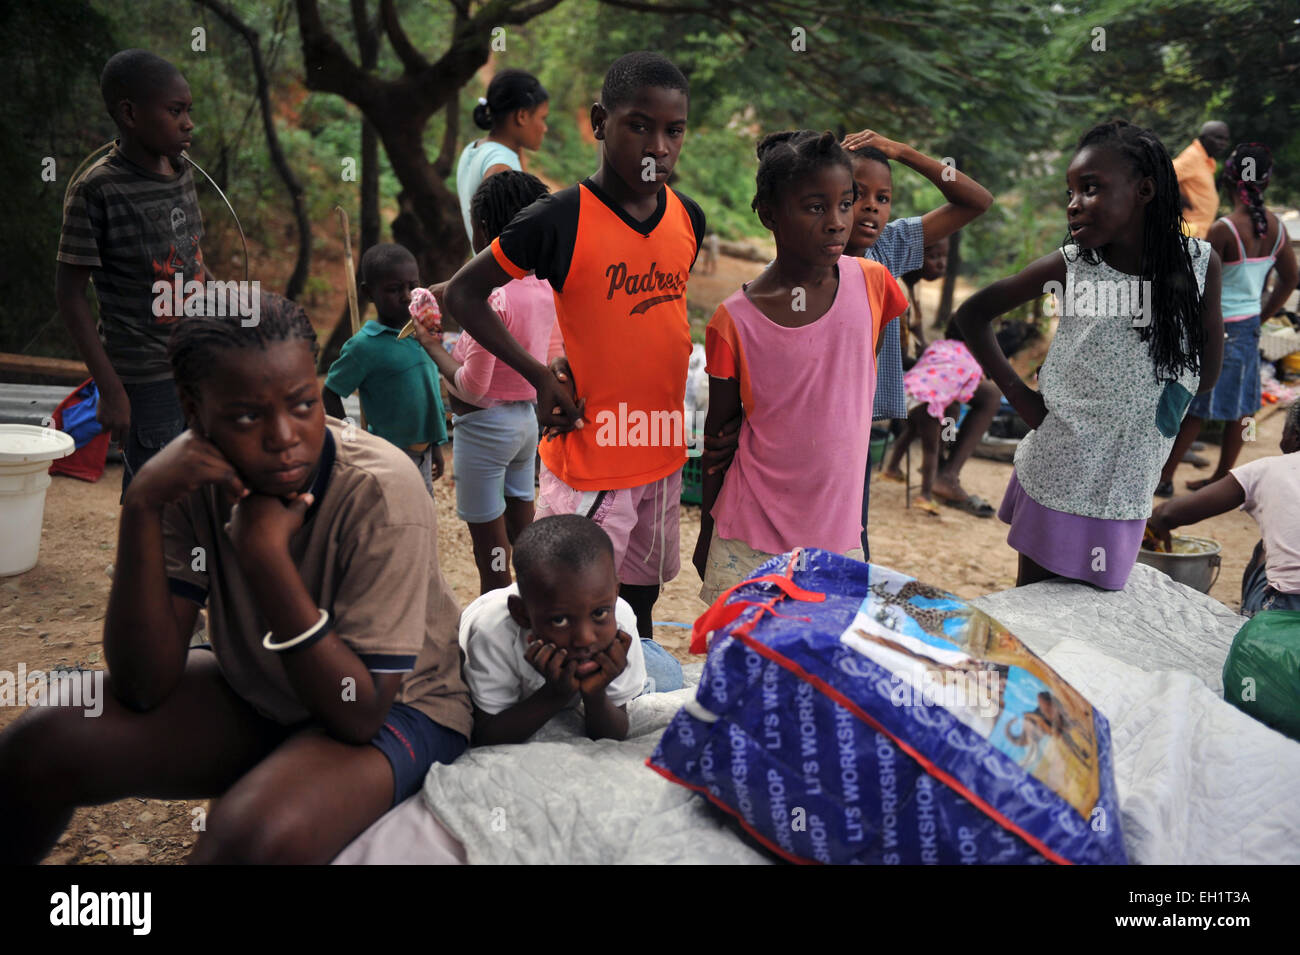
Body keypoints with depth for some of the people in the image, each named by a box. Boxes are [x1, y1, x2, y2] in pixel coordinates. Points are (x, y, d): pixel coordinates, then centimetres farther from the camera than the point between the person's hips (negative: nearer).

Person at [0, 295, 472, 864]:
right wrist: (142, 509, -27)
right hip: (252, 694, 5)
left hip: (395, 708, -4)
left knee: (256, 835, -34)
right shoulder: (197, 477, -13)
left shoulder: (379, 492, -27)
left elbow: (359, 714, -26)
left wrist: (266, 553, -33)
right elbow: (143, 689, -17)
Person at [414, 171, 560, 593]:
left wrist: (432, 344, -8)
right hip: (528, 419, 9)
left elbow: (471, 386, -22)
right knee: (523, 536, 22)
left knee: (490, 550, 5)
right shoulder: (545, 286, 0)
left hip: (485, 426, -9)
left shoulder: (491, 296, -24)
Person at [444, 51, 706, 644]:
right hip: (588, 457, -5)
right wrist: (542, 376, -12)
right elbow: (462, 294, -6)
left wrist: (588, 362, 3)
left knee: (639, 600, 21)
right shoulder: (559, 221, -14)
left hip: (662, 455, 6)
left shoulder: (688, 218, 3)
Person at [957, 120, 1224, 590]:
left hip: (1124, 492, 1)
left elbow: (1206, 371, 5)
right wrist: (1017, 394, -5)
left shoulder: (1199, 264, -7)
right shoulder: (1070, 266, -9)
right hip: (1054, 476, -1)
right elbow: (972, 313, 0)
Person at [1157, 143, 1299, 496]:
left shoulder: (1223, 229, -19)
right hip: (1250, 328, 6)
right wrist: (1262, 316, 20)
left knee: (1193, 408, 3)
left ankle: (1163, 478, 13)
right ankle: (1222, 478, 25)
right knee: (1238, 408, 13)